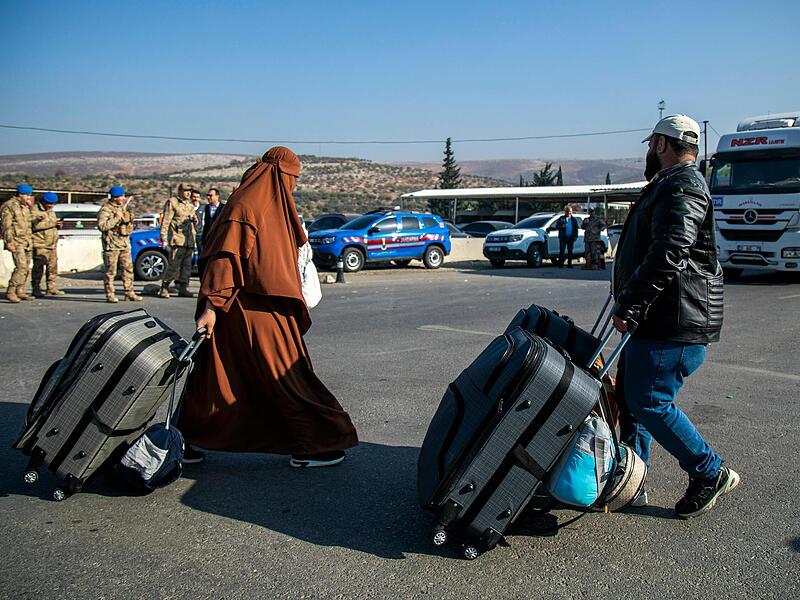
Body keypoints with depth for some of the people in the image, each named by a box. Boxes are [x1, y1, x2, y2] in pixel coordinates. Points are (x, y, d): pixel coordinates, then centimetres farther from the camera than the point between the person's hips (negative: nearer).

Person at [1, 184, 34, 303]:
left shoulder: (25, 207, 16)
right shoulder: (9, 206, -9)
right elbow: (7, 226, -13)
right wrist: (9, 242, -19)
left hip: (27, 242, 8)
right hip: (16, 242, -8)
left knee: (26, 268, 8)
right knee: (21, 267, -17)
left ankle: (20, 291, 16)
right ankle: (10, 292, -13)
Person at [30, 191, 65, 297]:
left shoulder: (51, 211, 19)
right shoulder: (34, 210, -8)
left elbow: (55, 227, 28)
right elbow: (35, 225, -22)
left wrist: (58, 224, 4)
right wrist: (52, 223, -24)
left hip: (52, 245, 8)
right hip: (40, 245, -8)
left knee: (52, 267, 12)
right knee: (39, 267, -10)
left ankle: (52, 288, 20)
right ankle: (36, 289, -5)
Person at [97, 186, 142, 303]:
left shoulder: (123, 207, 16)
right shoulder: (105, 210, -8)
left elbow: (129, 223, 32)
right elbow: (102, 226, -21)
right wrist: (116, 218, -20)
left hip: (125, 244, 7)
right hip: (112, 244, -7)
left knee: (128, 269, 7)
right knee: (111, 271, -2)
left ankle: (129, 293, 13)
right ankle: (109, 295, 3)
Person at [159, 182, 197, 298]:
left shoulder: (190, 205, 21)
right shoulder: (172, 203, 0)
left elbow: (194, 222, 33)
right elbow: (165, 222, -6)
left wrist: (194, 219, 7)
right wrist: (164, 239, -13)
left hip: (189, 241, 7)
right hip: (177, 240, -7)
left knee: (187, 266, 7)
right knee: (173, 265, -9)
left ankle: (183, 289, 12)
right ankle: (164, 289, -2)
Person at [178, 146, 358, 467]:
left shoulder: (271, 206, 18)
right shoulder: (245, 206, -13)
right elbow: (224, 256, -21)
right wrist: (211, 305, -26)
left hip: (267, 310, 10)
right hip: (252, 311, -10)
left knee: (218, 378, 13)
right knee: (284, 377, -1)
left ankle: (187, 443, 23)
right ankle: (307, 448, 10)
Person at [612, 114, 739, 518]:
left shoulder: (682, 188, -14)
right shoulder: (669, 186, 22)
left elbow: (667, 256, -26)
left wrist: (627, 305, -23)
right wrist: (629, 304, 24)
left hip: (675, 325, -11)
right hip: (656, 322, 11)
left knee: (648, 402, -8)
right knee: (630, 397, 12)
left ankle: (711, 474, 9)